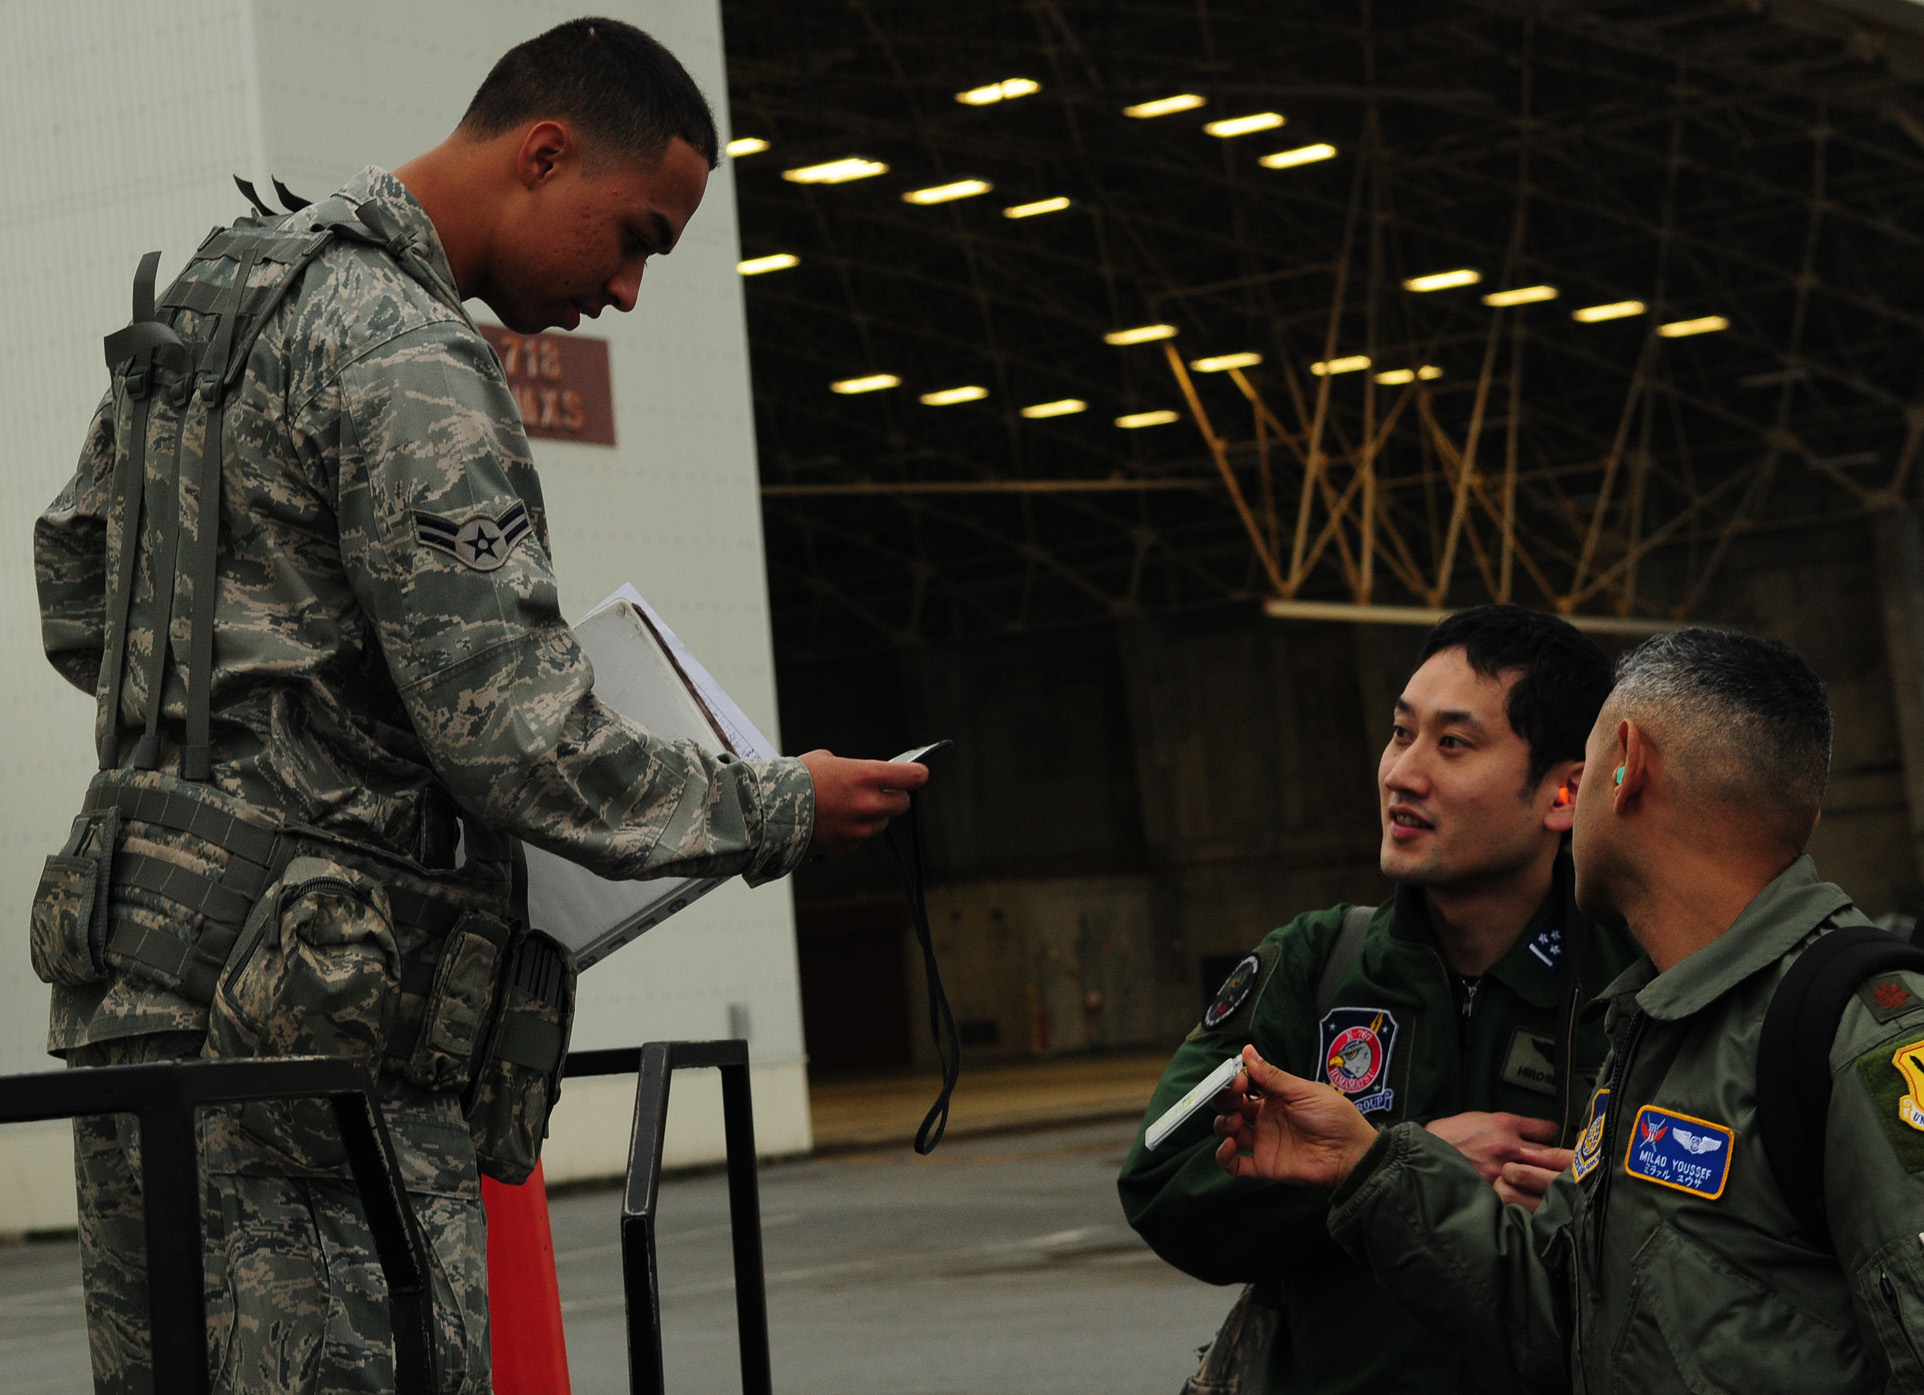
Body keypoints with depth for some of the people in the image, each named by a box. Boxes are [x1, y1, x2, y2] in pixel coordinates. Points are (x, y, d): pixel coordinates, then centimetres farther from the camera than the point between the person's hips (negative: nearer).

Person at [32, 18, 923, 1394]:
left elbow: (74, 589, 25)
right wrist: (781, 811, -5)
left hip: (136, 979, 10)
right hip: (296, 1016, -10)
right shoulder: (405, 357, -14)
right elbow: (520, 747, -18)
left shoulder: (219, 287, 16)